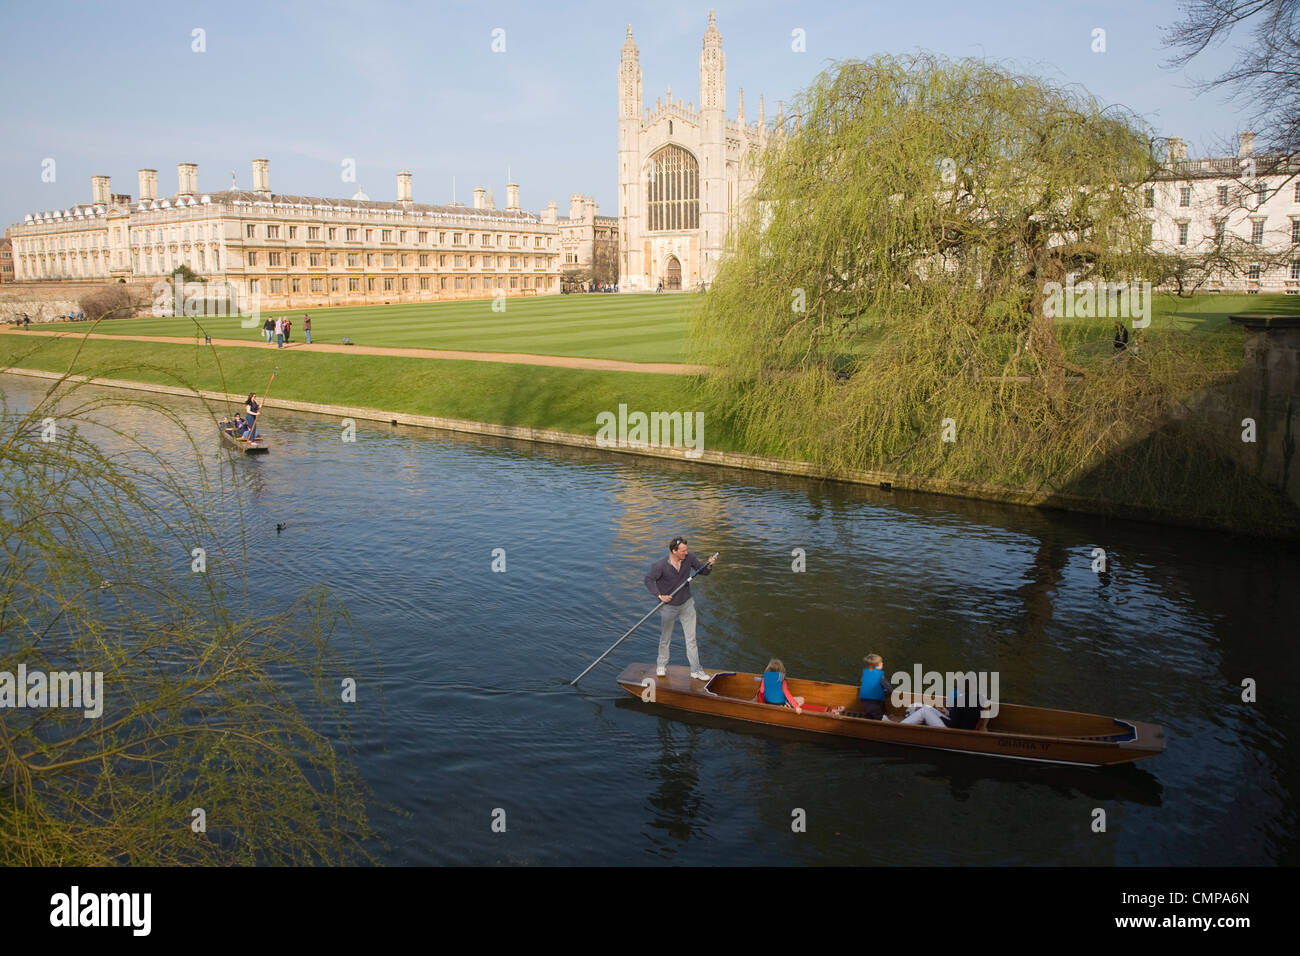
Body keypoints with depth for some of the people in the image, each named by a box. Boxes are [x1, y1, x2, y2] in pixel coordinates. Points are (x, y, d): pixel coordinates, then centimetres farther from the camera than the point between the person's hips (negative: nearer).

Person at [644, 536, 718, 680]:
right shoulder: (661, 565, -22)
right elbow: (649, 580, -10)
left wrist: (709, 565, -22)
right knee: (665, 639, 14)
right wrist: (659, 595, -18)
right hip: (668, 606, -3)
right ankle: (662, 665, 37)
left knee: (691, 638, 5)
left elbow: (702, 571, 0)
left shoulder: (689, 558, -12)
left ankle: (696, 670, 14)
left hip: (686, 604, 3)